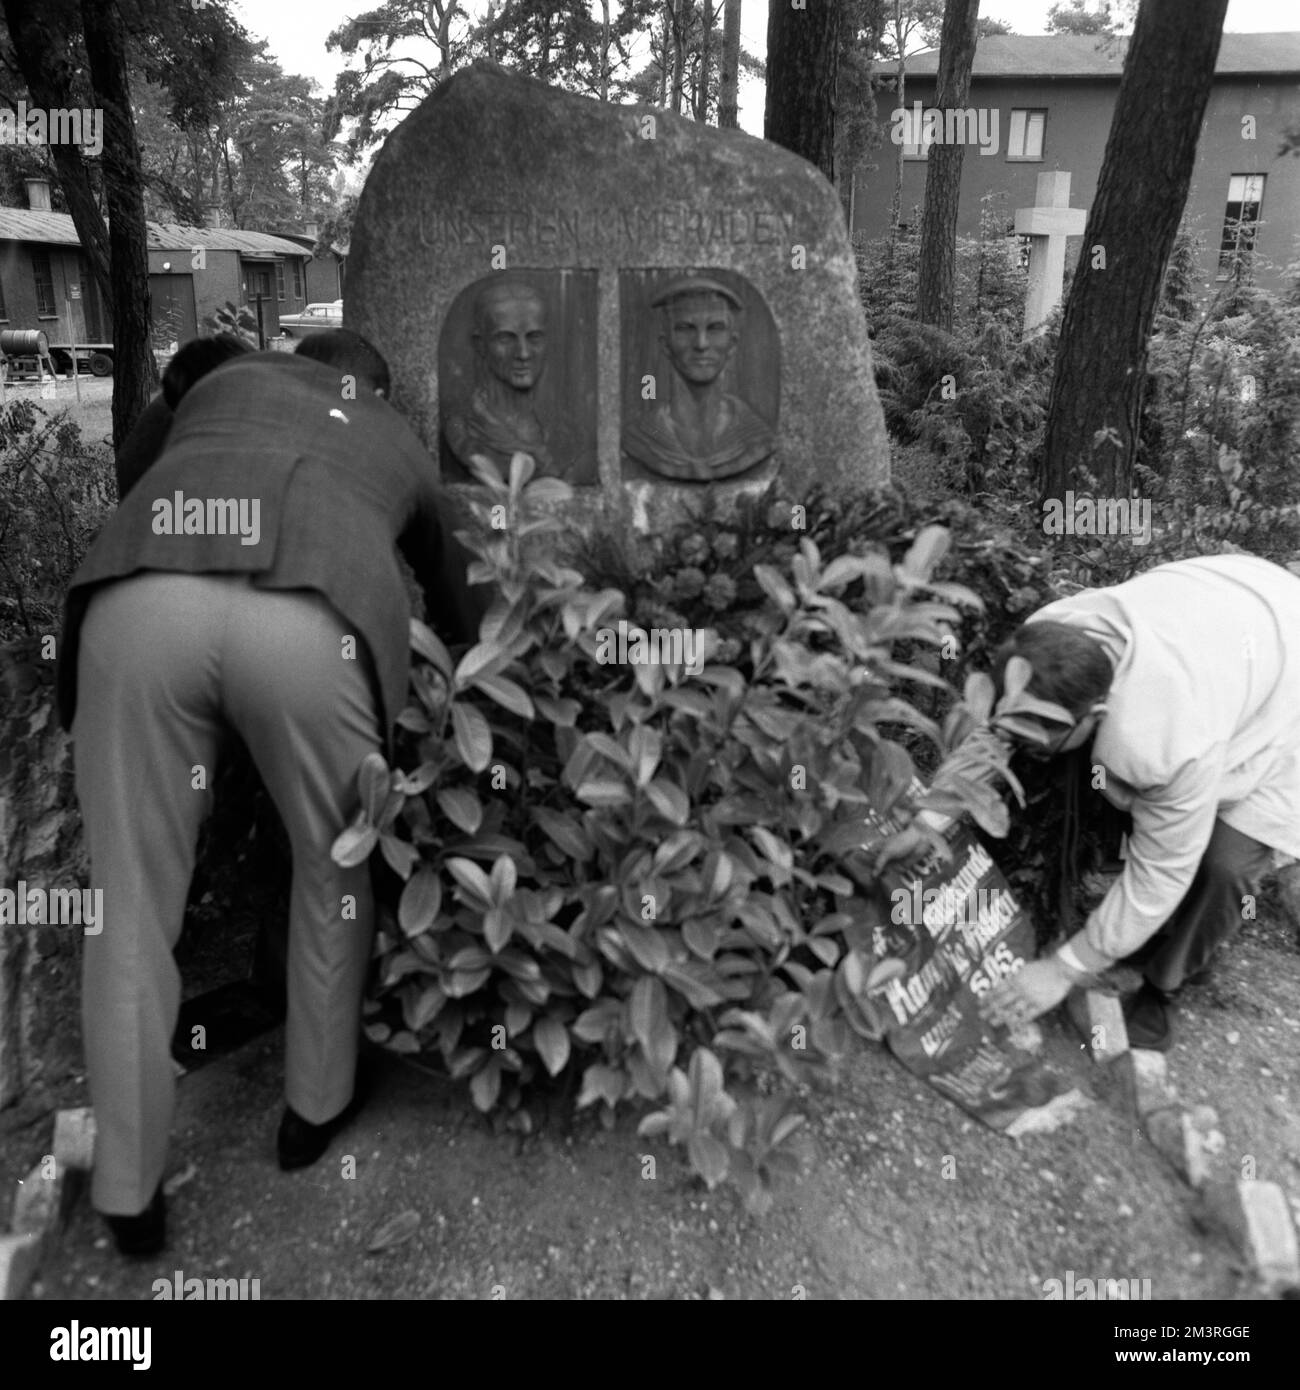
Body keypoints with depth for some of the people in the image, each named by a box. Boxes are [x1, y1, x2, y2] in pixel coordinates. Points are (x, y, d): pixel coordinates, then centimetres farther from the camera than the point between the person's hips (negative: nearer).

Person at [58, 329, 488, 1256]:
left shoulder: (226, 380, 40)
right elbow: (460, 608, 45)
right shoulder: (402, 446, 38)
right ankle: (317, 1108, 41)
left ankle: (130, 1197, 29)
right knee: (337, 874, 24)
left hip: (141, 594, 2)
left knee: (134, 911, 15)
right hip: (316, 619, -1)